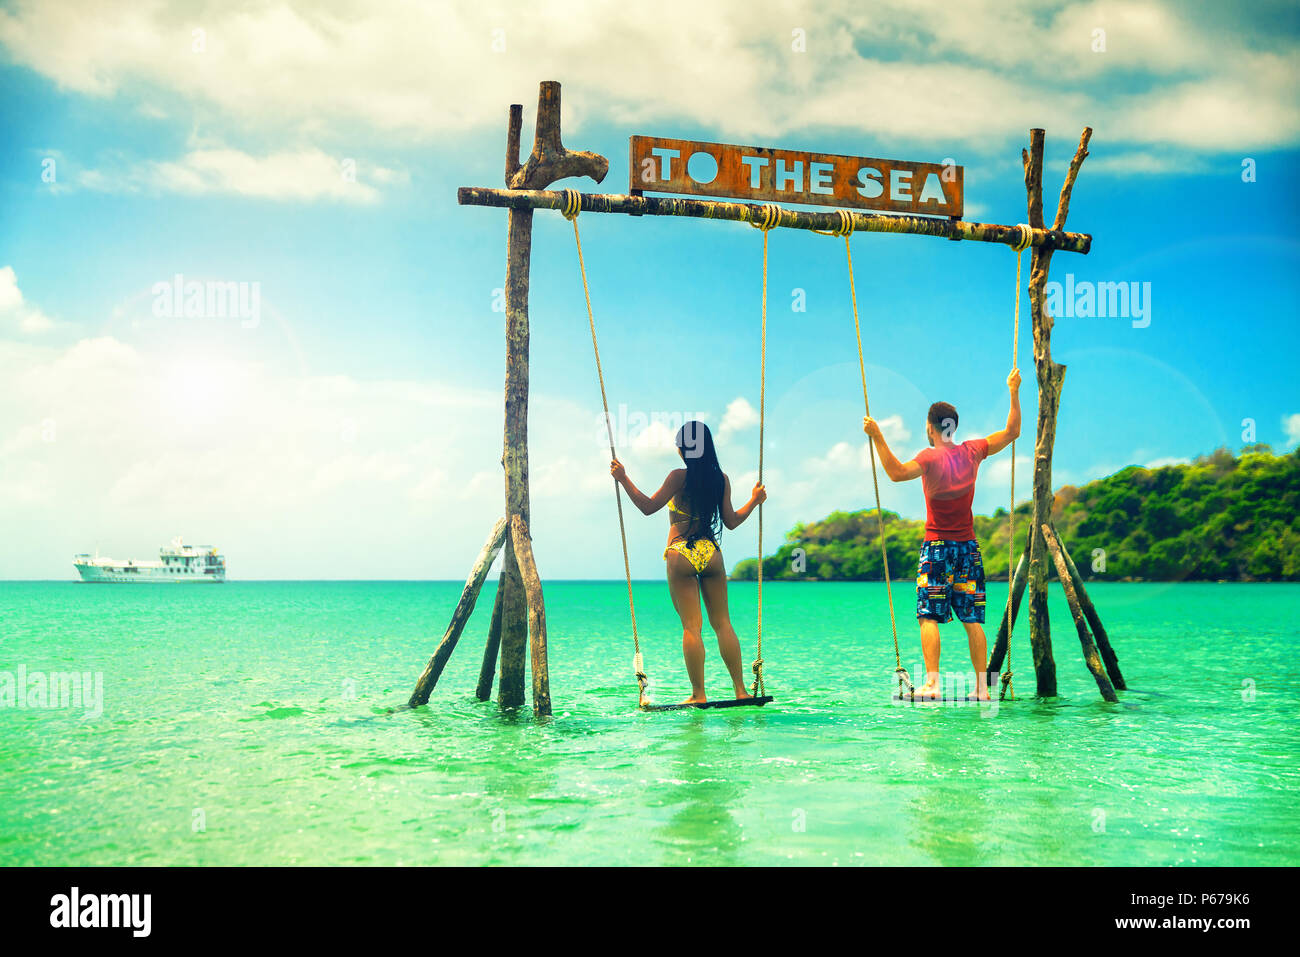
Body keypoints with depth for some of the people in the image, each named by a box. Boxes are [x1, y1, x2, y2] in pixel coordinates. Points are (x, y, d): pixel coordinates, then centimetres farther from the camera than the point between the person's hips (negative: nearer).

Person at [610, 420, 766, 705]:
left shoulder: (680, 476, -8)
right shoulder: (721, 478, 5)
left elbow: (648, 506, -5)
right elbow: (731, 521, 9)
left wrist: (623, 479, 2)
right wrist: (754, 501, 25)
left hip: (681, 554, -4)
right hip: (711, 553, 4)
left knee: (691, 627, -2)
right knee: (723, 622, 10)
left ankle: (699, 694, -1)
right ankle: (740, 689, 10)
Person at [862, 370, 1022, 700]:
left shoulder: (931, 457, -10)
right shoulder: (972, 451, 4)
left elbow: (897, 472, -28)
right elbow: (1011, 432, 16)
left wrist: (877, 437, -28)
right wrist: (1013, 392, 20)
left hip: (937, 546, -5)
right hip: (968, 547, 5)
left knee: (929, 616, -5)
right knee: (973, 619, 7)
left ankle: (932, 682, -15)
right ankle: (982, 686, 7)